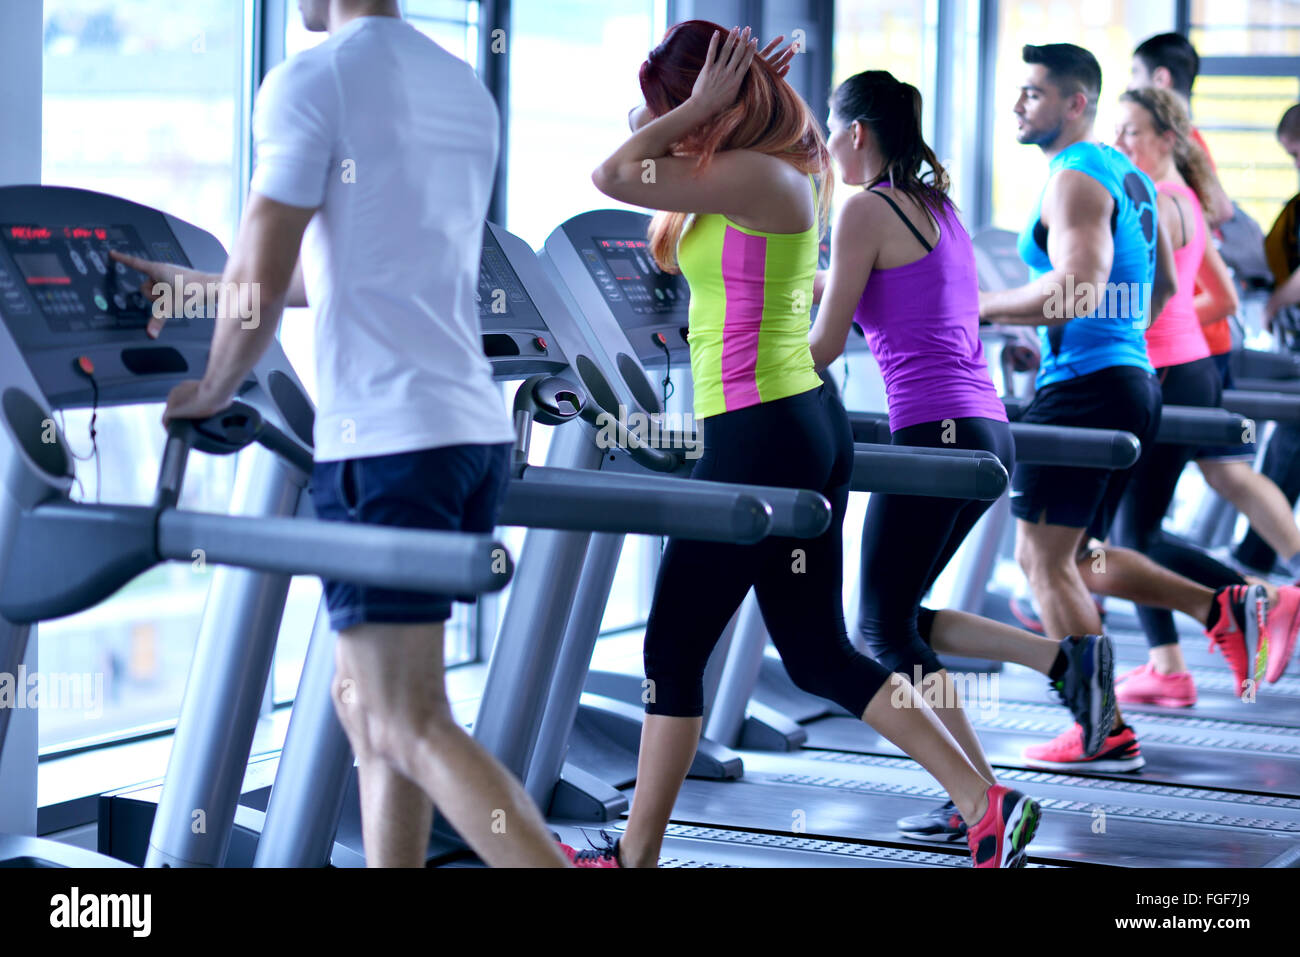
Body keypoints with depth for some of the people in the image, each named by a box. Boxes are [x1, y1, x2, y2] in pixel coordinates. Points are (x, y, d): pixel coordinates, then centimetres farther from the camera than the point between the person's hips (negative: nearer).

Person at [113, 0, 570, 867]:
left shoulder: (309, 83, -8)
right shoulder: (467, 89, 17)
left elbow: (260, 282, -11)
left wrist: (210, 391, 8)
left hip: (386, 439, -8)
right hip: (475, 429, 8)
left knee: (411, 729, -5)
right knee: (366, 701, 18)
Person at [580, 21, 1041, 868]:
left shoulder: (755, 176, -15)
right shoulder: (785, 171, 15)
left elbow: (613, 176, -20)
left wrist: (700, 105, -11)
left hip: (762, 437, -10)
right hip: (807, 426, 10)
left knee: (675, 649, 3)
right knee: (819, 655, 13)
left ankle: (635, 855, 14)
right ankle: (988, 806, 10)